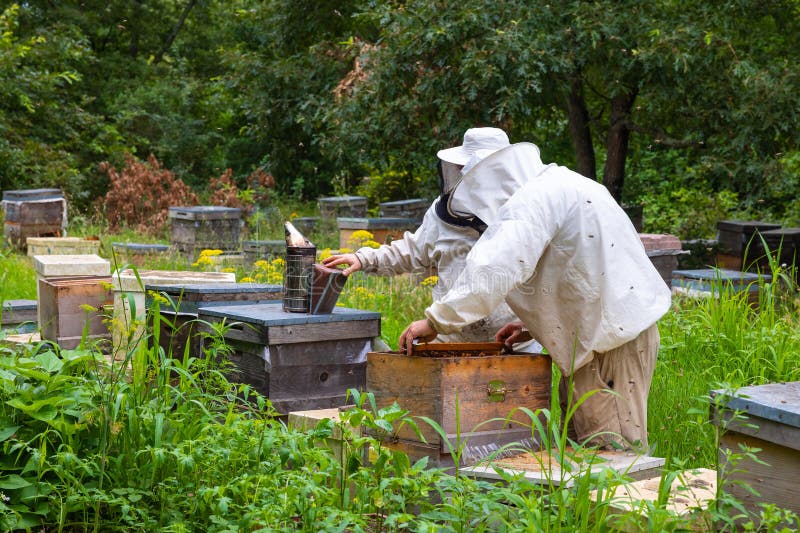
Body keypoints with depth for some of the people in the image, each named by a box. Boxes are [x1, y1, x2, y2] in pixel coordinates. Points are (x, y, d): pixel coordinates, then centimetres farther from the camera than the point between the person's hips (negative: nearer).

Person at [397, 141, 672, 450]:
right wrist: (534, 326, 19)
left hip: (615, 334, -10)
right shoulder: (564, 188, 19)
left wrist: (436, 320, -22)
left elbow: (496, 268, -26)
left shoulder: (535, 199, -13)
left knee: (610, 448, -7)